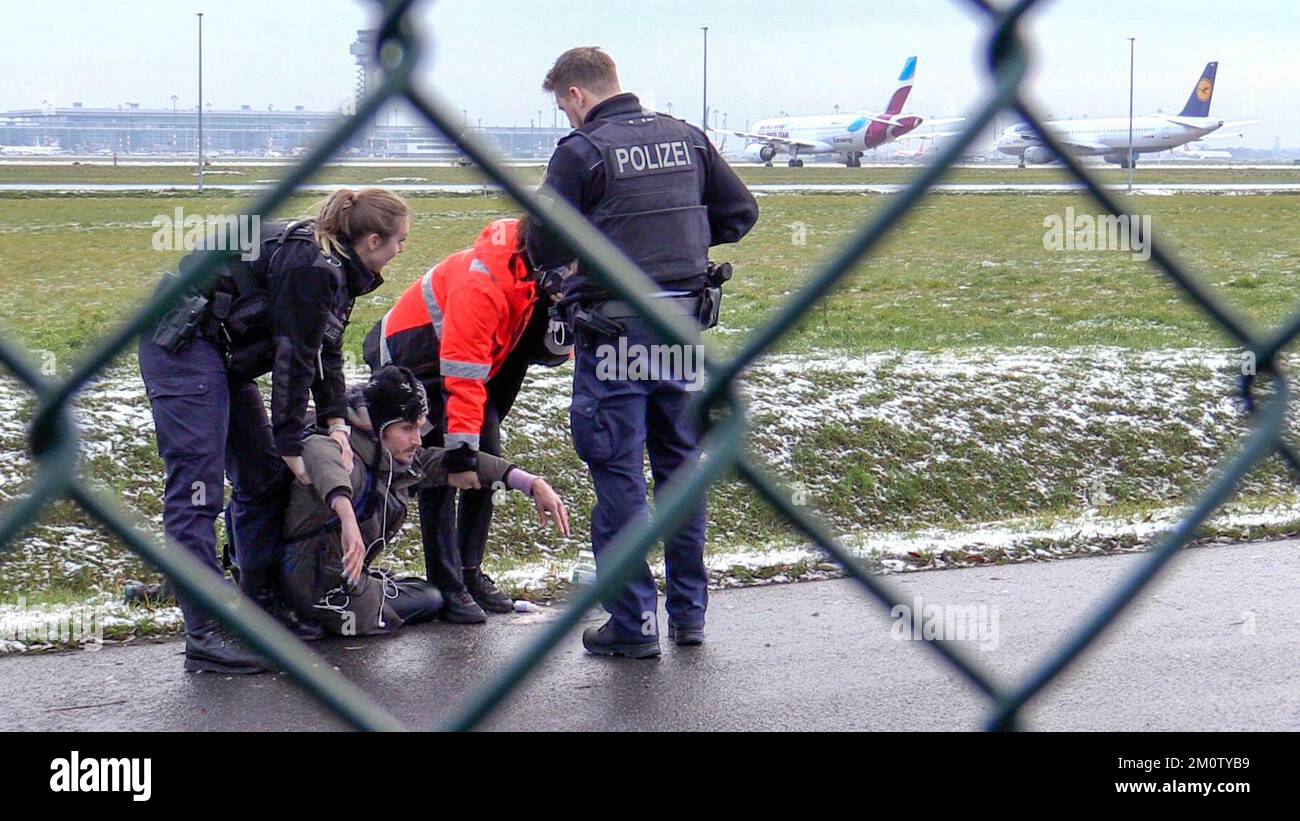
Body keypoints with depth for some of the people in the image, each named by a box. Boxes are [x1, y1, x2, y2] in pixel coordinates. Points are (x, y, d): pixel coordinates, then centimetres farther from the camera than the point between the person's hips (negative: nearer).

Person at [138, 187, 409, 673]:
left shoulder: (336, 267, 10)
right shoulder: (311, 267, -21)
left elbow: (327, 349, 14)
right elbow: (294, 358, -19)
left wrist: (335, 422, 3)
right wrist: (291, 445, -14)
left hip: (222, 355, 11)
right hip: (184, 345, -11)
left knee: (264, 476, 12)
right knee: (196, 488, -13)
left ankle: (259, 605, 20)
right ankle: (204, 636, -16)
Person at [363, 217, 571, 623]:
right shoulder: (482, 281, -37)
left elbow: (552, 348, -2)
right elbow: (462, 377, -36)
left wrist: (562, 323, -26)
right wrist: (460, 454, -34)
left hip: (473, 358, 9)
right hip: (415, 361, -8)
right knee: (441, 475, -13)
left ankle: (470, 572, 15)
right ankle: (447, 588, -9)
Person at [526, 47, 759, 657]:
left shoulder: (581, 151, -10)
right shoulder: (686, 138, 8)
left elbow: (545, 249, -9)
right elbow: (740, 213, 12)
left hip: (616, 329, -6)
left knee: (618, 473, 0)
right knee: (681, 463, 14)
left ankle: (634, 623, 1)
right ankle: (689, 612, 21)